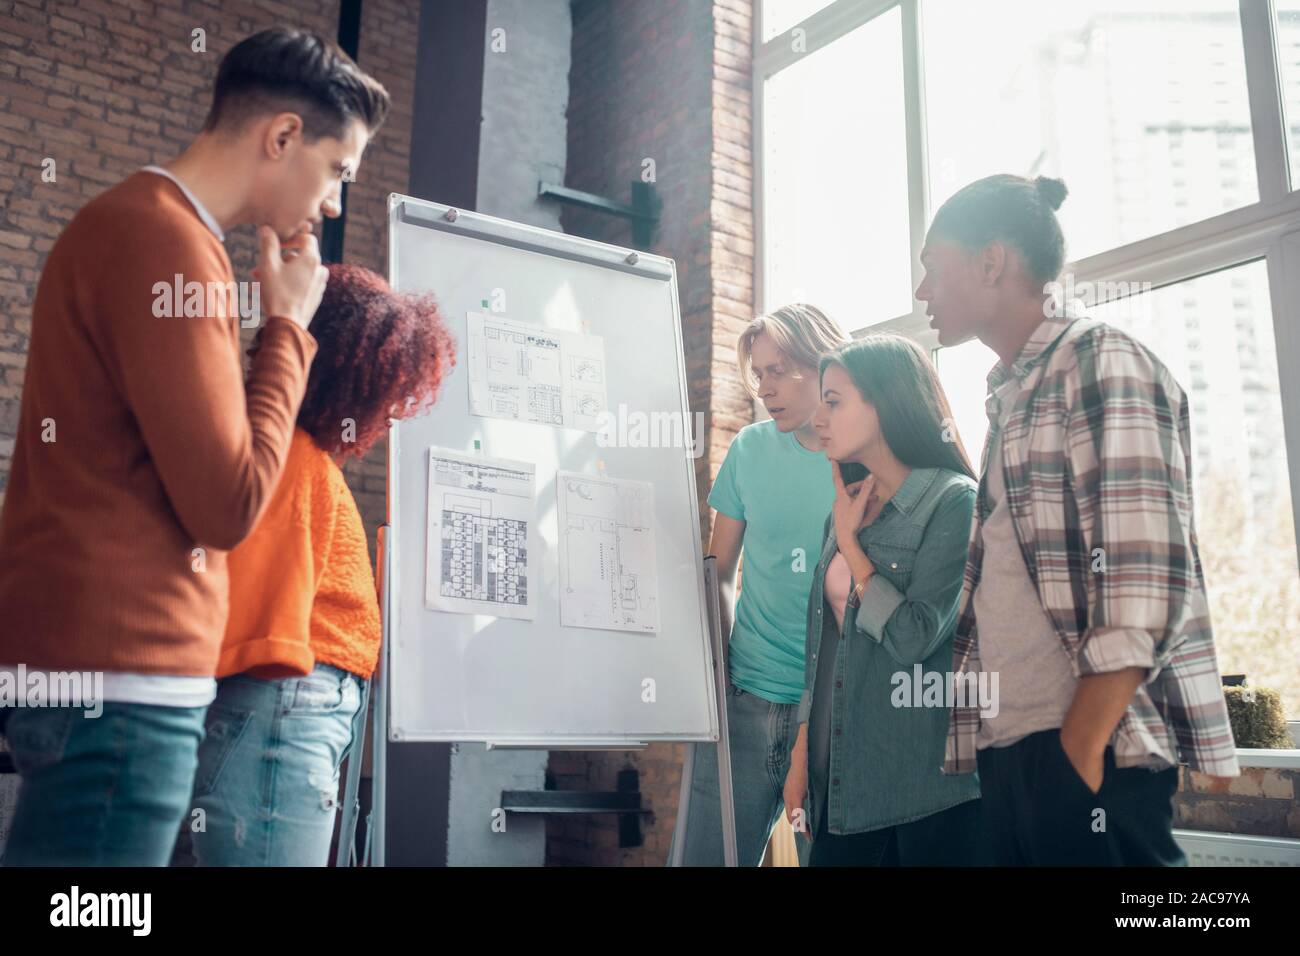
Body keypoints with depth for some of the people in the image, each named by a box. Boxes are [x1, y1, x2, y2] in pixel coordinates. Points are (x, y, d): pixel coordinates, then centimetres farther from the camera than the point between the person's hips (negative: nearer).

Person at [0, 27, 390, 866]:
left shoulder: (134, 222, 17)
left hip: (111, 663, 10)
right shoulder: (167, 242, -15)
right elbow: (229, 505, -16)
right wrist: (287, 325, -7)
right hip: (122, 676, -10)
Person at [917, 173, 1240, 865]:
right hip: (1008, 748, 8)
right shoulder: (1008, 395, 18)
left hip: (1089, 748, -8)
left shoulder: (1102, 363, -7)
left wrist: (1079, 746, -18)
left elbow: (1143, 591, -17)